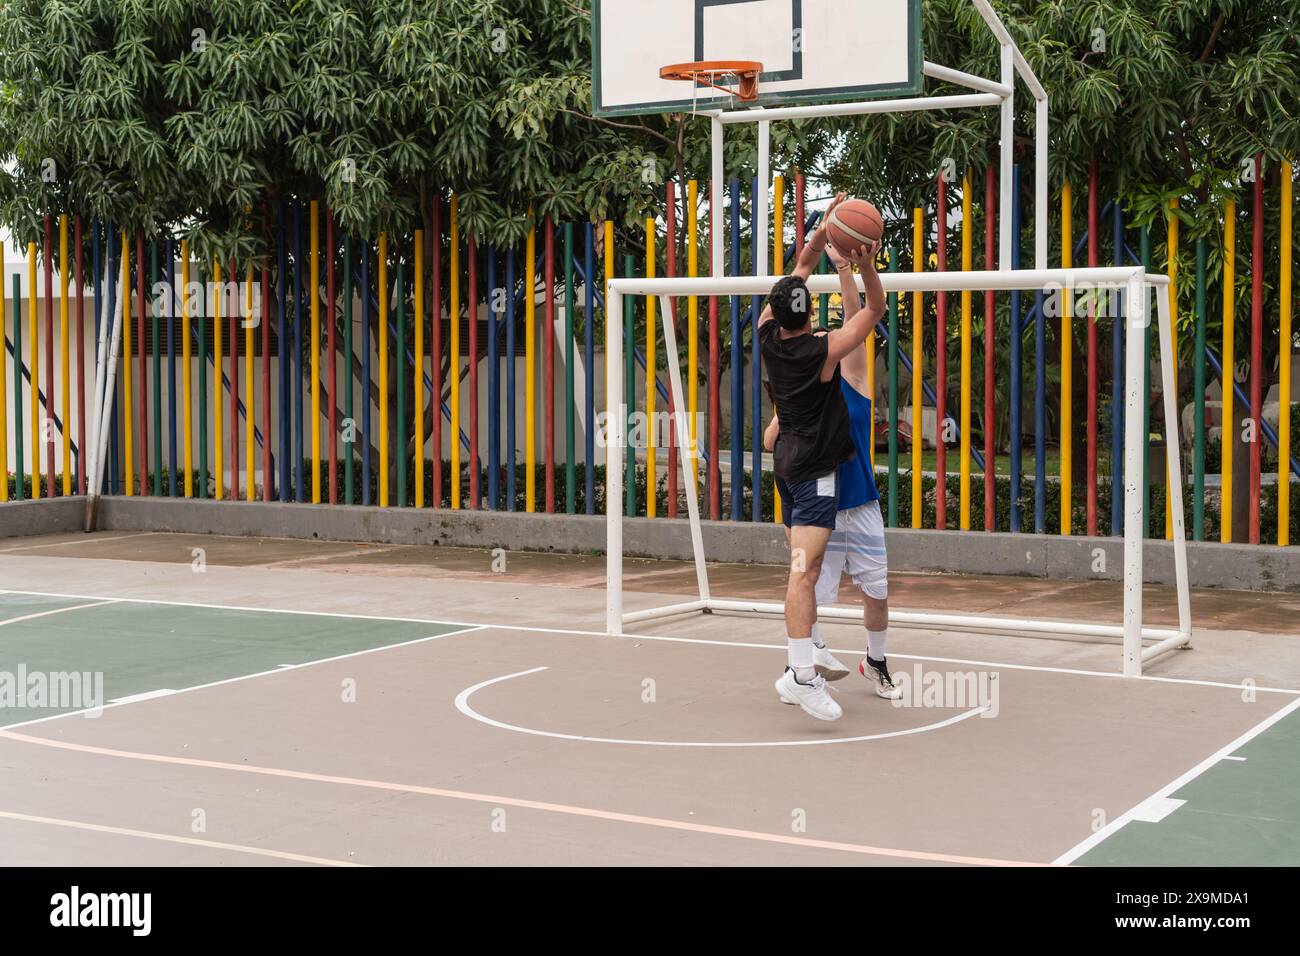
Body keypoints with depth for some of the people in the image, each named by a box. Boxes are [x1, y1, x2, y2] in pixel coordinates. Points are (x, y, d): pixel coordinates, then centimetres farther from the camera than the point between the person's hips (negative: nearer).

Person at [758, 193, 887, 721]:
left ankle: (799, 666, 13)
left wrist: (826, 226, 8)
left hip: (789, 460, 8)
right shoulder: (824, 350, -16)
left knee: (804, 568, 11)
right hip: (816, 466, -8)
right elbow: (875, 308, -8)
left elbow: (801, 268, 10)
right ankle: (801, 673, -23)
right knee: (804, 569, -16)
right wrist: (868, 267, -21)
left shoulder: (768, 336, -1)